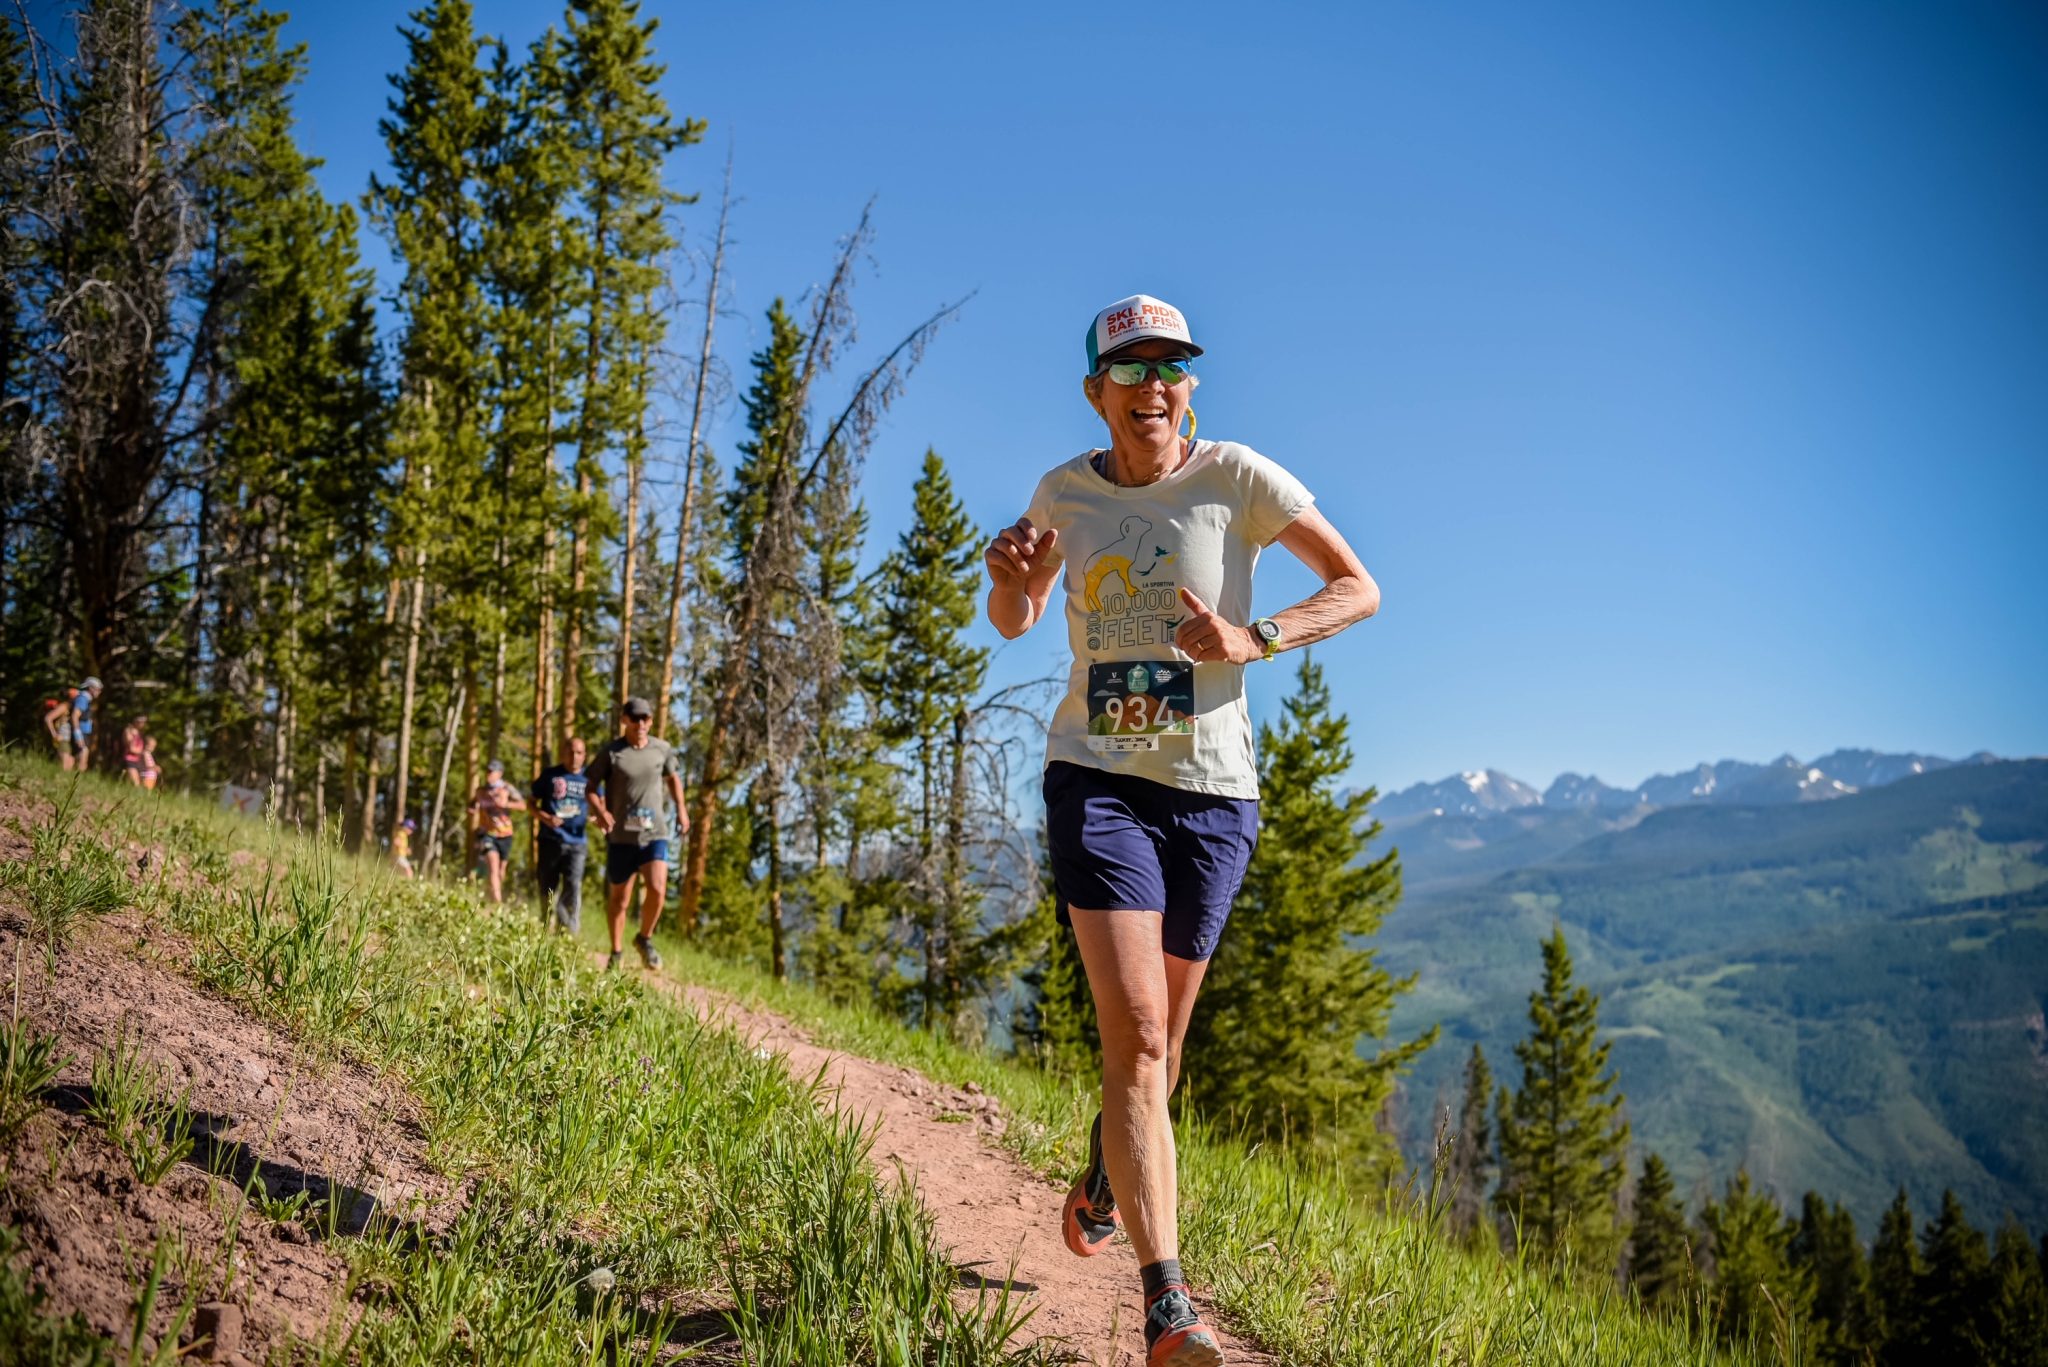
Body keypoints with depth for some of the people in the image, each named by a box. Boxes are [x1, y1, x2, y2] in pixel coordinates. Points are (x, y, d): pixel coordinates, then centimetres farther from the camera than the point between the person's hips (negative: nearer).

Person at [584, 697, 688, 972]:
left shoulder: (663, 750, 4)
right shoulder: (611, 753, -4)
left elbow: (673, 778, 22)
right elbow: (591, 787, 0)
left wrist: (681, 809, 13)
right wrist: (599, 811, -18)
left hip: (655, 833, 1)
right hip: (621, 836, -1)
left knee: (657, 889, -16)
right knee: (619, 898, 8)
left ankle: (645, 939, 10)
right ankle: (616, 952, 27)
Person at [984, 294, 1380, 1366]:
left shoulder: (1236, 477, -3)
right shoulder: (1066, 490, 5)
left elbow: (1359, 588, -1)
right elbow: (1013, 623, 17)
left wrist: (1253, 640, -18)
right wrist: (1010, 578, -7)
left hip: (1211, 789, 0)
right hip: (1097, 778, 0)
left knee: (1159, 1038, 14)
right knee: (1134, 1032, -15)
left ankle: (1102, 1183, 46)